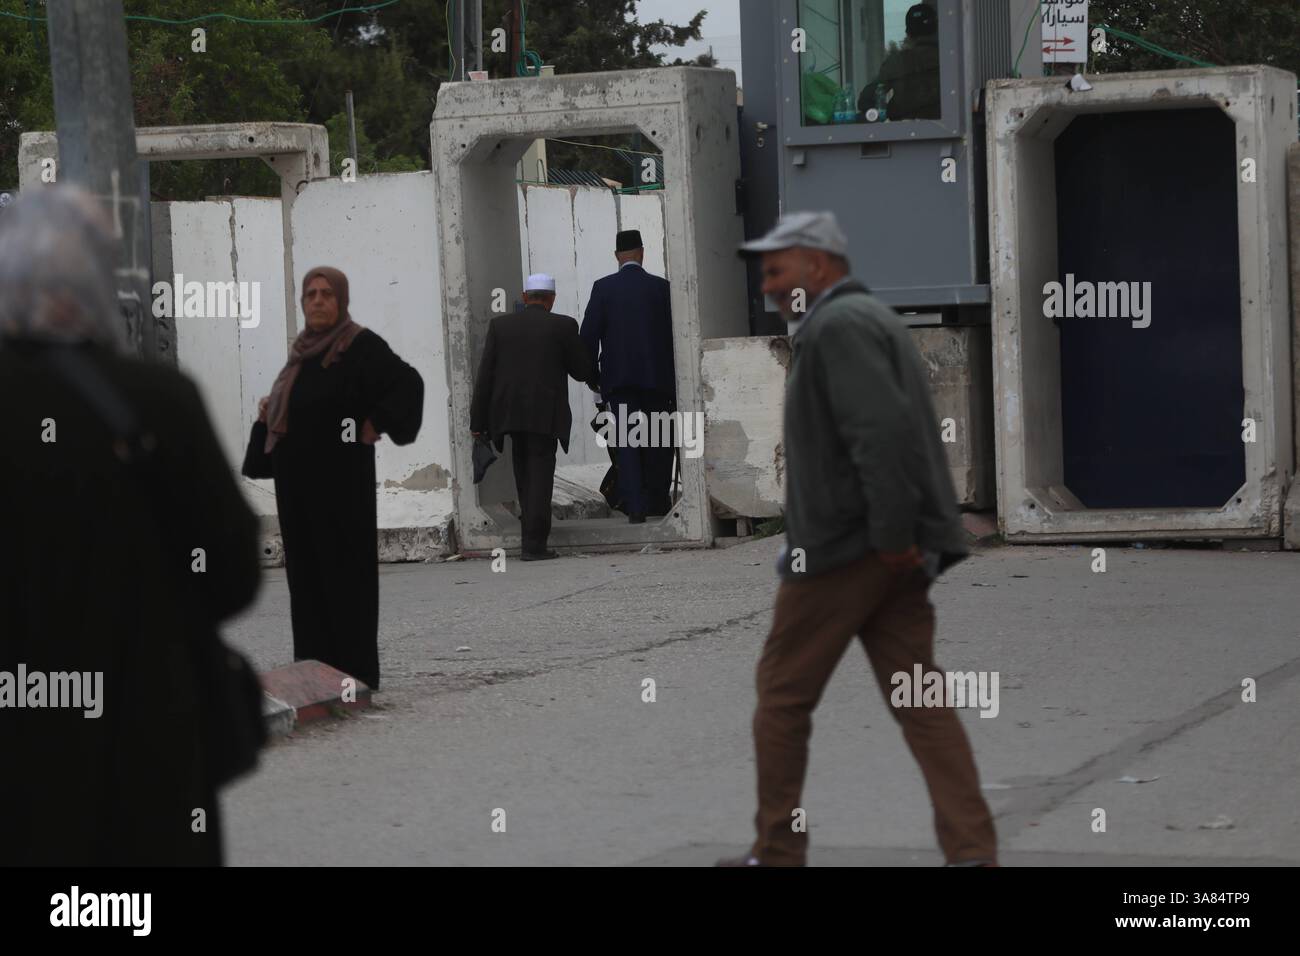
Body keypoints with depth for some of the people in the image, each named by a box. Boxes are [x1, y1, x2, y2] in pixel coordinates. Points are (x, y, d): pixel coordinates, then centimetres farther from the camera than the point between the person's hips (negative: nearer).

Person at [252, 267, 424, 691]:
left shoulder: (361, 346, -9)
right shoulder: (304, 349, 14)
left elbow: (408, 383, -18)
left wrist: (374, 426, -16)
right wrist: (269, 412, 9)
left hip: (340, 477, -8)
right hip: (297, 477, 8)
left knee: (345, 570, -4)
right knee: (305, 571, 8)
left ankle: (355, 672, 0)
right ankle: (313, 668, 12)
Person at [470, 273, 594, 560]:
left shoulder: (500, 325, 5)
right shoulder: (563, 326, -2)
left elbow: (485, 375, 3)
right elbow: (582, 371, 1)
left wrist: (478, 420, 4)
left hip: (509, 412, 3)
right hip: (545, 414, -3)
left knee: (524, 474, 19)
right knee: (540, 473, -1)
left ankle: (532, 534, 27)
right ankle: (534, 543, -8)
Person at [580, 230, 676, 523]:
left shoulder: (603, 288, -2)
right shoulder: (660, 287, -1)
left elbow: (589, 334, -4)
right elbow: (674, 332, 0)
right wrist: (676, 375, 9)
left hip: (618, 377, 0)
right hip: (657, 375, 0)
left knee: (627, 442, 1)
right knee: (658, 439, 13)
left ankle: (635, 506, -8)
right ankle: (658, 500, 15)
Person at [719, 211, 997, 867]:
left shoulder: (838, 325, -13)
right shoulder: (872, 318, 20)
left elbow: (882, 430, -25)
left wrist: (891, 535, -23)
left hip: (843, 546, -9)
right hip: (894, 553, 9)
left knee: (782, 692, 4)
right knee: (919, 697, 3)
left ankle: (777, 852, 12)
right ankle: (972, 850, -6)